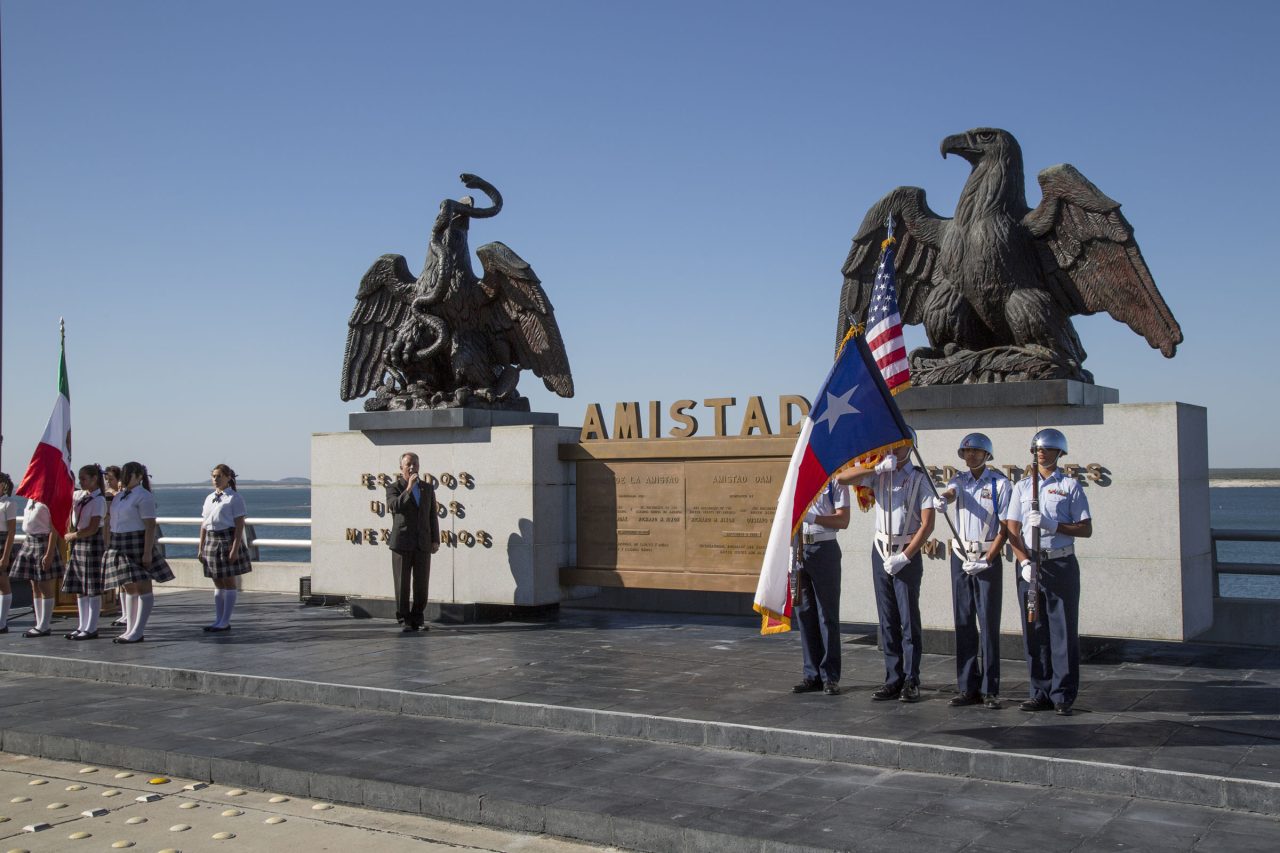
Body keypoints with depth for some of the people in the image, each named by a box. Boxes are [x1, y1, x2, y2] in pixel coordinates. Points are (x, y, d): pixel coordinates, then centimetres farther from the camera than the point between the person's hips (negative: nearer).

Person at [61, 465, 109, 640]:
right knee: (79, 588, 10)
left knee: (93, 589, -3)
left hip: (93, 542, -8)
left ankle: (91, 629, 1)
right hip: (78, 543, 8)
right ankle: (82, 626, 17)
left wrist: (72, 536, -5)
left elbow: (93, 529, -14)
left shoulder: (99, 500, -10)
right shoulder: (79, 495, 11)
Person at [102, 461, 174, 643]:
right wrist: (110, 546, 16)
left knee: (142, 587, -5)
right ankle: (131, 630, 15)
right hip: (119, 545, 9)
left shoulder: (144, 497, -10)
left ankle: (138, 632, -5)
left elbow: (150, 526, -15)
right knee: (129, 588, 11)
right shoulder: (119, 497, 16)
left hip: (138, 545, -9)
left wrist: (148, 552, -21)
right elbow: (114, 523, 21)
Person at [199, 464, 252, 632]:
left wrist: (235, 549, -18)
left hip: (228, 540, -7)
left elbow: (240, 525, -11)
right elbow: (203, 525, 16)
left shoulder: (234, 498, -6)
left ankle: (225, 622, 2)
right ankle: (218, 620, 16)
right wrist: (201, 548, 12)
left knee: (228, 582, -2)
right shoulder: (209, 498, 13)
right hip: (211, 541, 7)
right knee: (217, 583, 10)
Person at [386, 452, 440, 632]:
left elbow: (432, 515, 14)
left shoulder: (427, 488, 13)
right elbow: (394, 507, -18)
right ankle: (404, 620, 7)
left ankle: (417, 617, 15)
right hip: (402, 543, -3)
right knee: (403, 583, 0)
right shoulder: (394, 488, 2)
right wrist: (408, 488, -21)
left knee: (421, 583, 4)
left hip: (423, 544, 3)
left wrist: (435, 540, 8)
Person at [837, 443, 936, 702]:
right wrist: (878, 468, -13)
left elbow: (927, 524, -8)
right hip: (881, 552, 4)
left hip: (907, 555, -4)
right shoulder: (878, 475, 8)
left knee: (909, 619, -4)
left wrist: (904, 557, -13)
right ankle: (893, 680, 11)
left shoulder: (920, 479, -3)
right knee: (887, 620, 6)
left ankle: (911, 682, 2)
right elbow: (842, 477, -5)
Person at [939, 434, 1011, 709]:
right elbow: (951, 492, -13)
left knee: (988, 623, -4)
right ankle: (967, 687, 11)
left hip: (988, 557, -4)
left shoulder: (999, 483, -2)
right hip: (961, 557, 4)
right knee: (963, 622, 5)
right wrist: (943, 499, -39)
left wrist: (987, 560, -13)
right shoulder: (959, 480, 11)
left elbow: (1005, 526, -5)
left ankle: (989, 689, 2)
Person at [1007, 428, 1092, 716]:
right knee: (1034, 631, 5)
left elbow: (1086, 529, 0)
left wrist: (1052, 525, -15)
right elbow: (1012, 530, 7)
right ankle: (1040, 692, 13)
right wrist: (1025, 562, -7)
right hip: (1029, 564, 3)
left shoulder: (1070, 485, 4)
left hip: (1061, 563, -3)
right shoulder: (1022, 486, 12)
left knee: (1063, 630, -3)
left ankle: (1063, 695, 3)